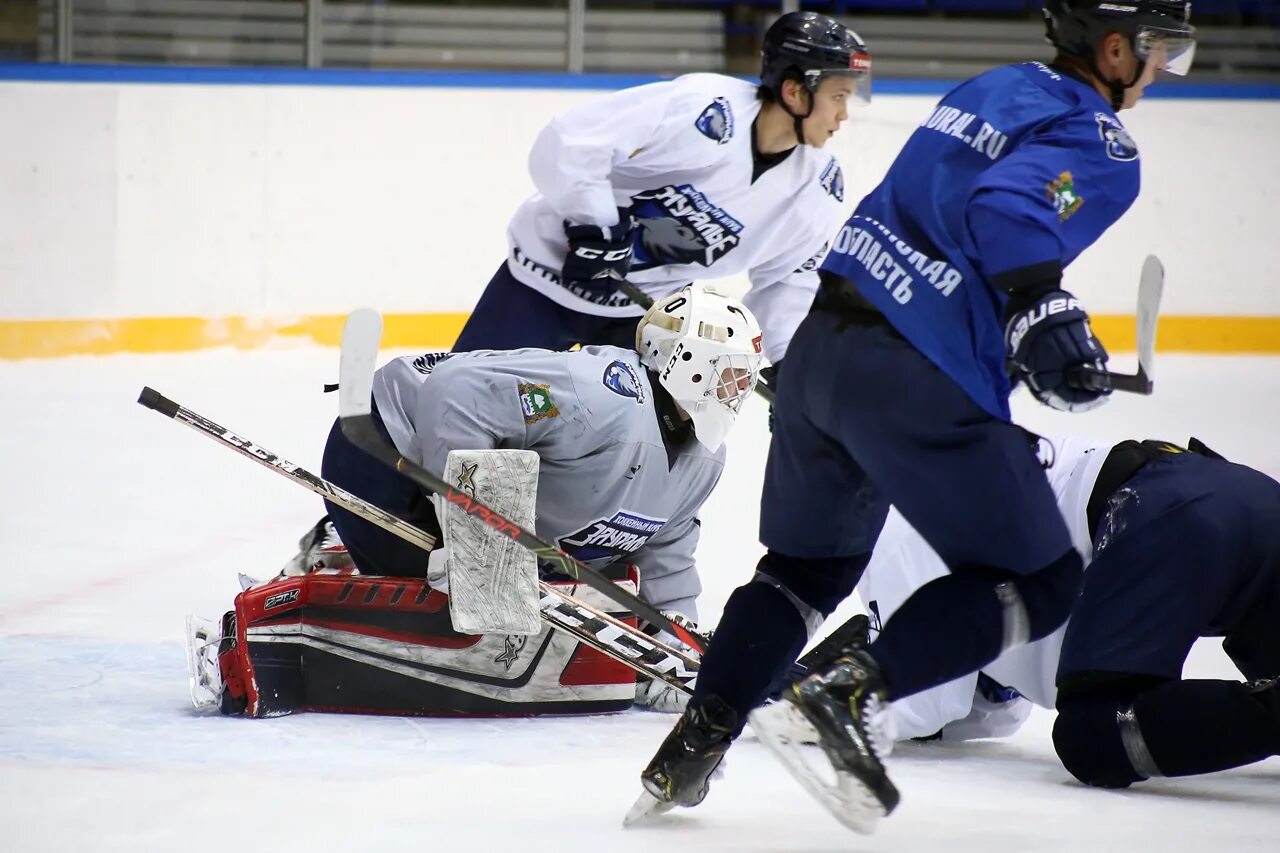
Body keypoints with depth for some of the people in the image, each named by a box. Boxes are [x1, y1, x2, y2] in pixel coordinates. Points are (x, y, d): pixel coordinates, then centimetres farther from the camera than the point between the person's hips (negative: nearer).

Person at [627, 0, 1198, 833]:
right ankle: (849, 695, -12)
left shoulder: (991, 91, 20)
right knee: (1041, 582, 3)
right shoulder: (1098, 144, -7)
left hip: (822, 343, 8)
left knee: (808, 566, 24)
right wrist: (1046, 313, -32)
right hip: (919, 383, -8)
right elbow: (1009, 209, -26)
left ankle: (695, 742, 12)